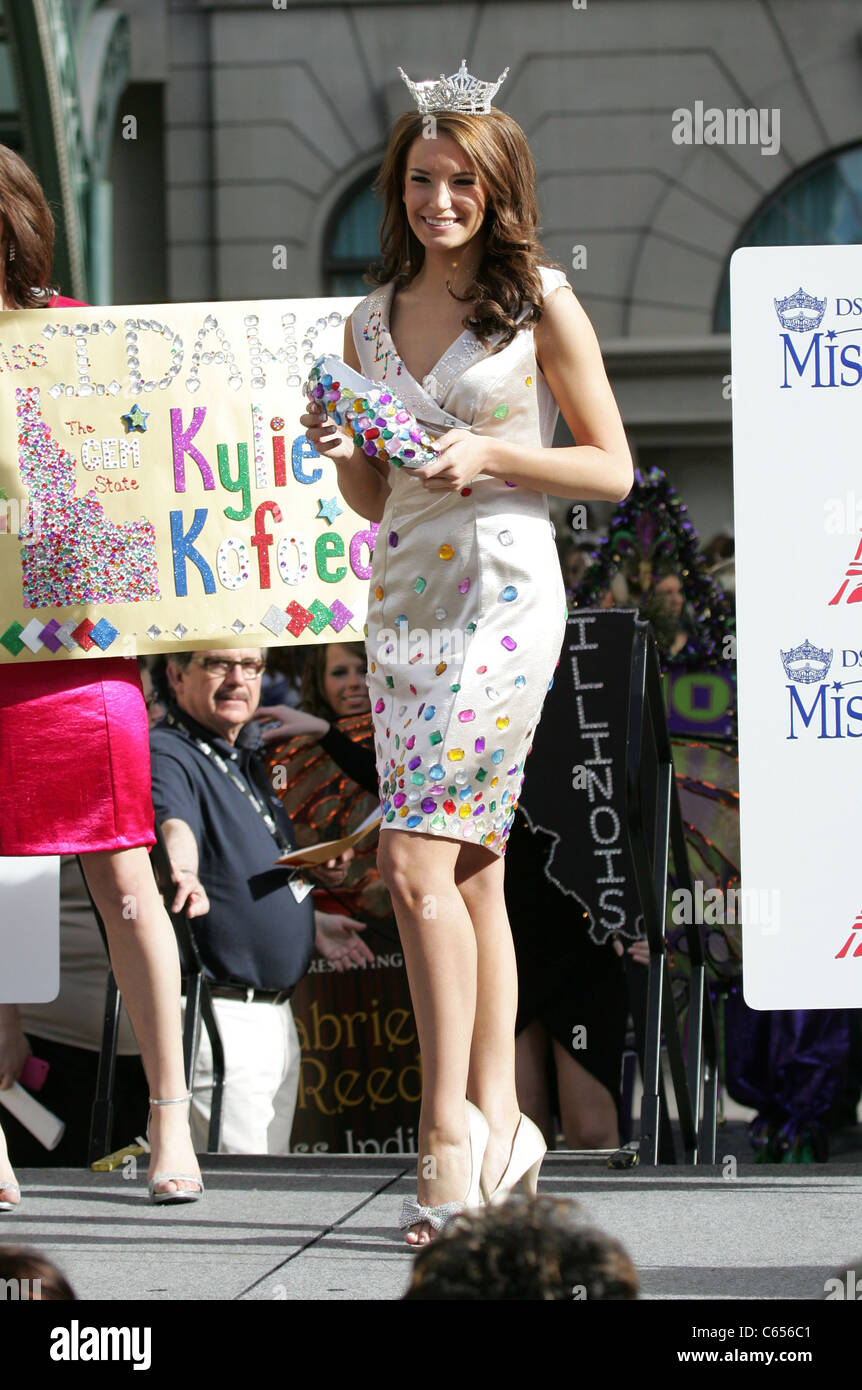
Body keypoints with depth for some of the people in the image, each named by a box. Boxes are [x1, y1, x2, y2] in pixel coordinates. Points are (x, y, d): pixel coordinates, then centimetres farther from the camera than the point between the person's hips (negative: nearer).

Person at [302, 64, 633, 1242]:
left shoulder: (541, 306, -2)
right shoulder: (372, 322, 14)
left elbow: (613, 468, -1)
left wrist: (488, 455, -14)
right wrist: (342, 452, -2)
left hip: (504, 597, -6)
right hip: (403, 601, 6)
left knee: (417, 859, -15)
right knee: (470, 869, 7)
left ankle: (450, 1121, -11)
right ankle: (499, 1123, 12)